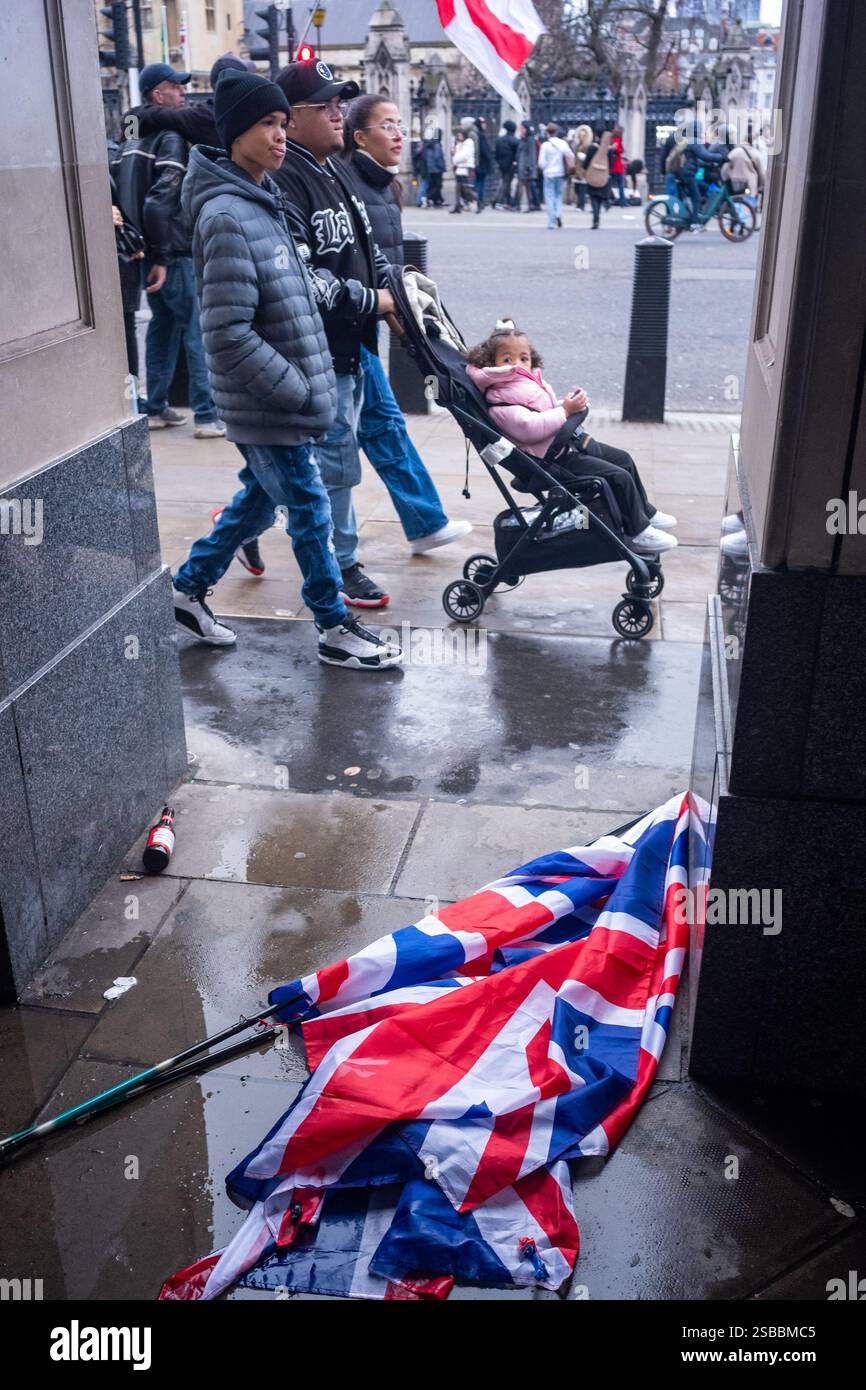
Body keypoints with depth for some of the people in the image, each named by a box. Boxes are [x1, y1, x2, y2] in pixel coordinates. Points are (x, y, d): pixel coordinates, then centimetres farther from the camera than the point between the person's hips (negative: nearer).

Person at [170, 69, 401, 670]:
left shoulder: (264, 199, 11)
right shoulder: (227, 218, -19)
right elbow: (228, 335, -24)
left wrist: (307, 382, 14)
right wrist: (298, 390, -18)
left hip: (282, 398, 9)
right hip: (266, 407, -9)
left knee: (260, 500, 20)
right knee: (310, 512, 1)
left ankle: (190, 587, 35)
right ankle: (336, 629, 16)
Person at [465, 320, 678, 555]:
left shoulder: (532, 380, 15)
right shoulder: (501, 404, -18)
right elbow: (529, 426, -31)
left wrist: (574, 402, 6)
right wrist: (565, 410, -26)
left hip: (573, 442, 11)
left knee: (623, 459, 20)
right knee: (619, 478, -16)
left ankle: (646, 512, 36)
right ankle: (638, 533, -3)